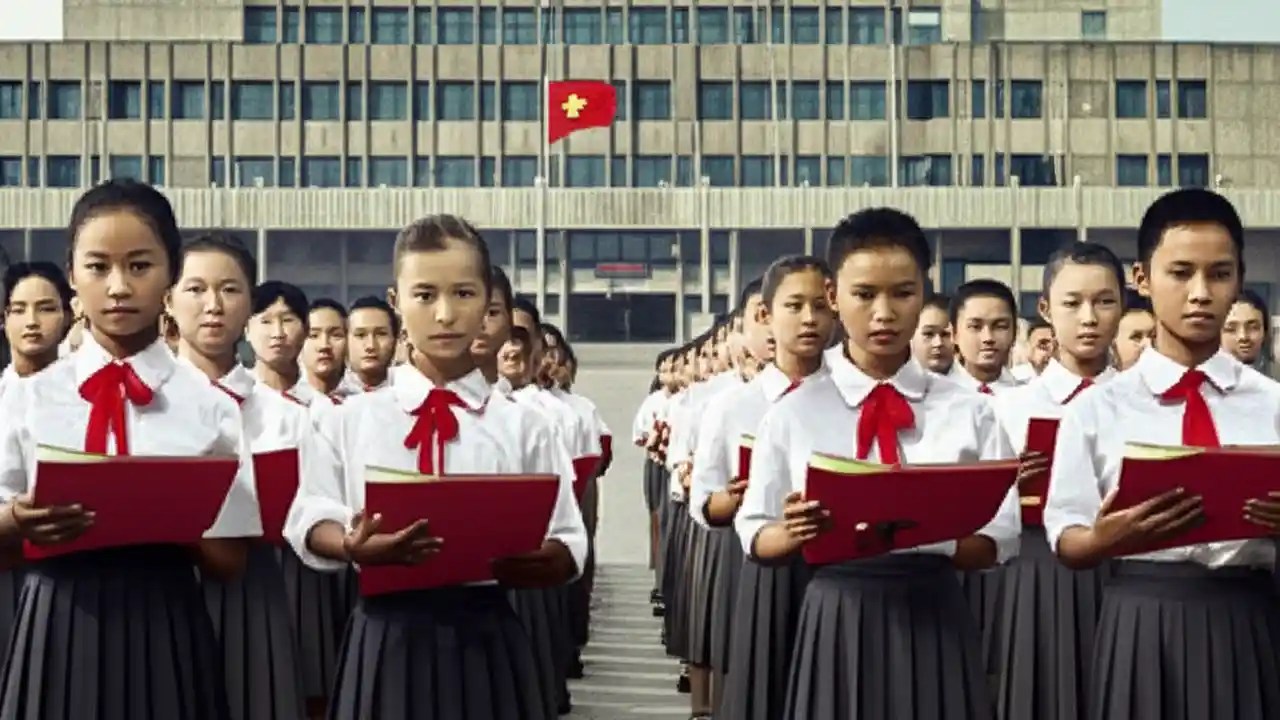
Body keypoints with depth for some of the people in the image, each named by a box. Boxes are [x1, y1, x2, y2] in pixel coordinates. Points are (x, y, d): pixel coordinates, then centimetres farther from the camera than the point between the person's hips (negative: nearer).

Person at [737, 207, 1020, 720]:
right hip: (837, 620, 0)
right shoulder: (793, 414, 1)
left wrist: (932, 538, -20)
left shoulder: (968, 411, 2)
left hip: (935, 617, 1)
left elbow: (1000, 538, -1)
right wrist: (794, 532, -19)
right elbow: (755, 537, 2)